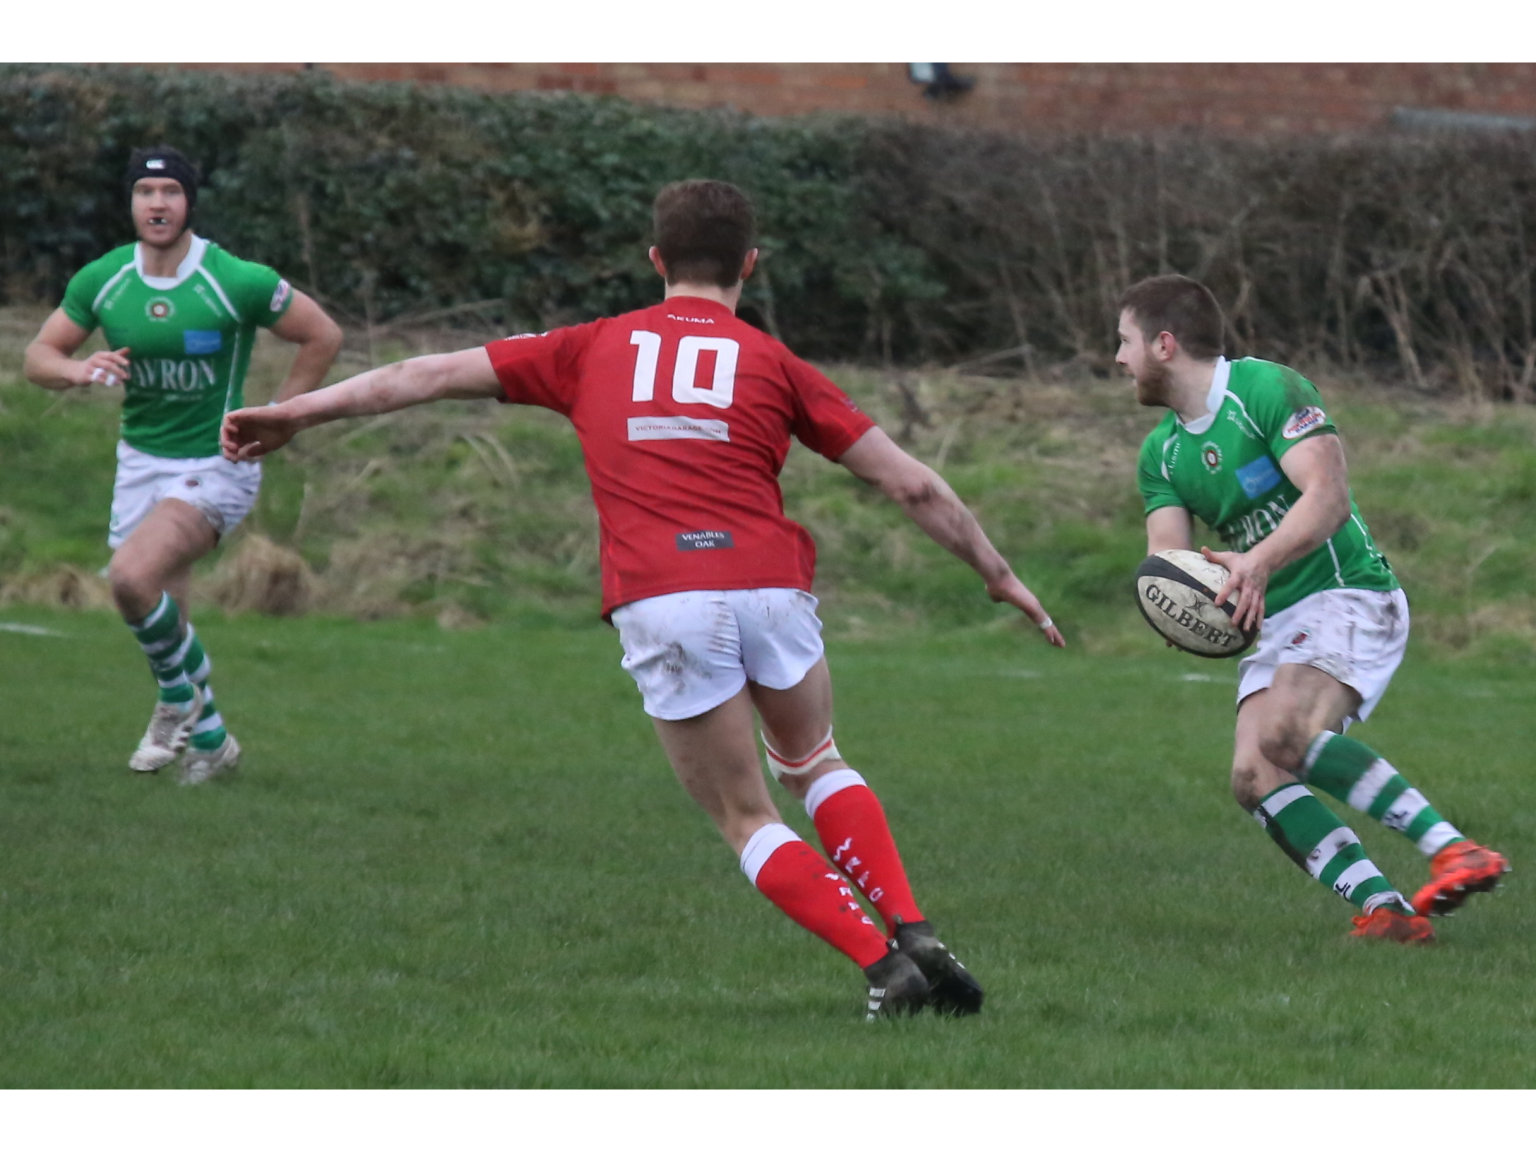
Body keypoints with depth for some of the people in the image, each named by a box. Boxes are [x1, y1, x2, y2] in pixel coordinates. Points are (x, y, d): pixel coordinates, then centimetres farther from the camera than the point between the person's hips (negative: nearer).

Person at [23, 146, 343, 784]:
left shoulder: (238, 282, -16)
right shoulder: (102, 280, -4)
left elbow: (323, 336, -5)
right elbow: (39, 356, 4)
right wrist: (78, 369, -20)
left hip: (216, 466, -5)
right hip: (140, 462, 5)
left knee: (132, 576, -27)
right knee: (162, 619, 11)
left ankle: (179, 696, -2)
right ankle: (209, 739, 37)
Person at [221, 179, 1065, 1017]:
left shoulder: (598, 349, 17)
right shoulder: (772, 363, 14)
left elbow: (429, 375, 20)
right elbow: (909, 483, 13)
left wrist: (293, 414, 29)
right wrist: (997, 574, 25)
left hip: (657, 600, -1)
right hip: (769, 583, 1)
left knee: (746, 819, 12)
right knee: (813, 763, 26)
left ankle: (883, 962, -3)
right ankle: (915, 934, 11)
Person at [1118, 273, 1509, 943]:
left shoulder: (1268, 390, -10)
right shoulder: (1160, 453, 15)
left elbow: (1328, 494, -21)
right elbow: (1166, 551, 4)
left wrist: (1260, 561, -37)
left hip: (1349, 594, -8)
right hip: (1275, 626, 8)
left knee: (1285, 732, -34)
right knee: (1254, 778, -15)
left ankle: (1450, 847, -38)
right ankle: (1381, 908, -20)